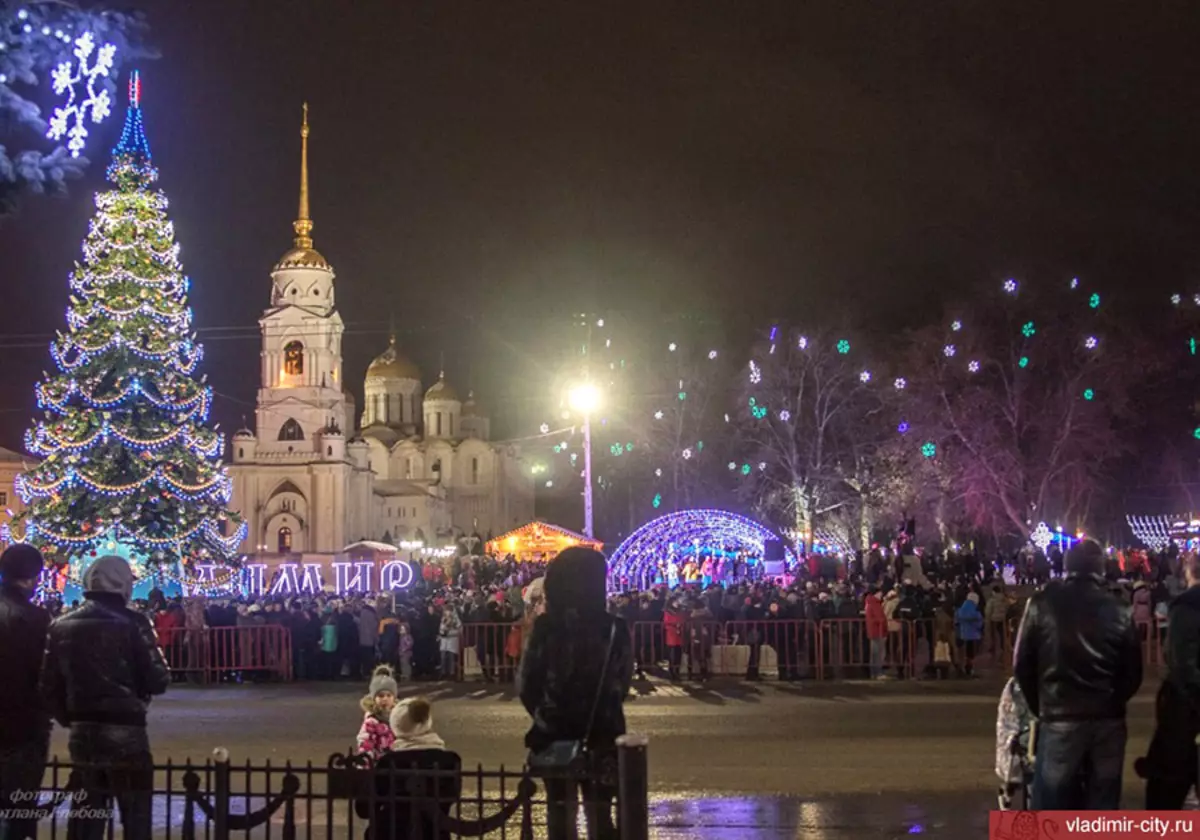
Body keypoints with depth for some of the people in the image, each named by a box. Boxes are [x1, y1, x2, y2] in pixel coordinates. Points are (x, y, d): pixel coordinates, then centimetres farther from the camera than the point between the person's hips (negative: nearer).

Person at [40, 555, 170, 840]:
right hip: (125, 731, -5)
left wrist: (69, 719, 17)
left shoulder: (61, 626, 5)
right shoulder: (132, 623, -11)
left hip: (82, 733, 5)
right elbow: (158, 681, -13)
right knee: (135, 815, 4)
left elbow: (49, 686, 5)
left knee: (85, 813, 16)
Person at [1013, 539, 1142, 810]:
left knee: (1053, 807, 3)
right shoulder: (1118, 609, 5)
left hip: (1060, 719, -2)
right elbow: (1133, 673, 7)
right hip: (1109, 720, 2)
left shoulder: (1043, 603, -1)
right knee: (1102, 809, 10)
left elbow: (1022, 665, 1)